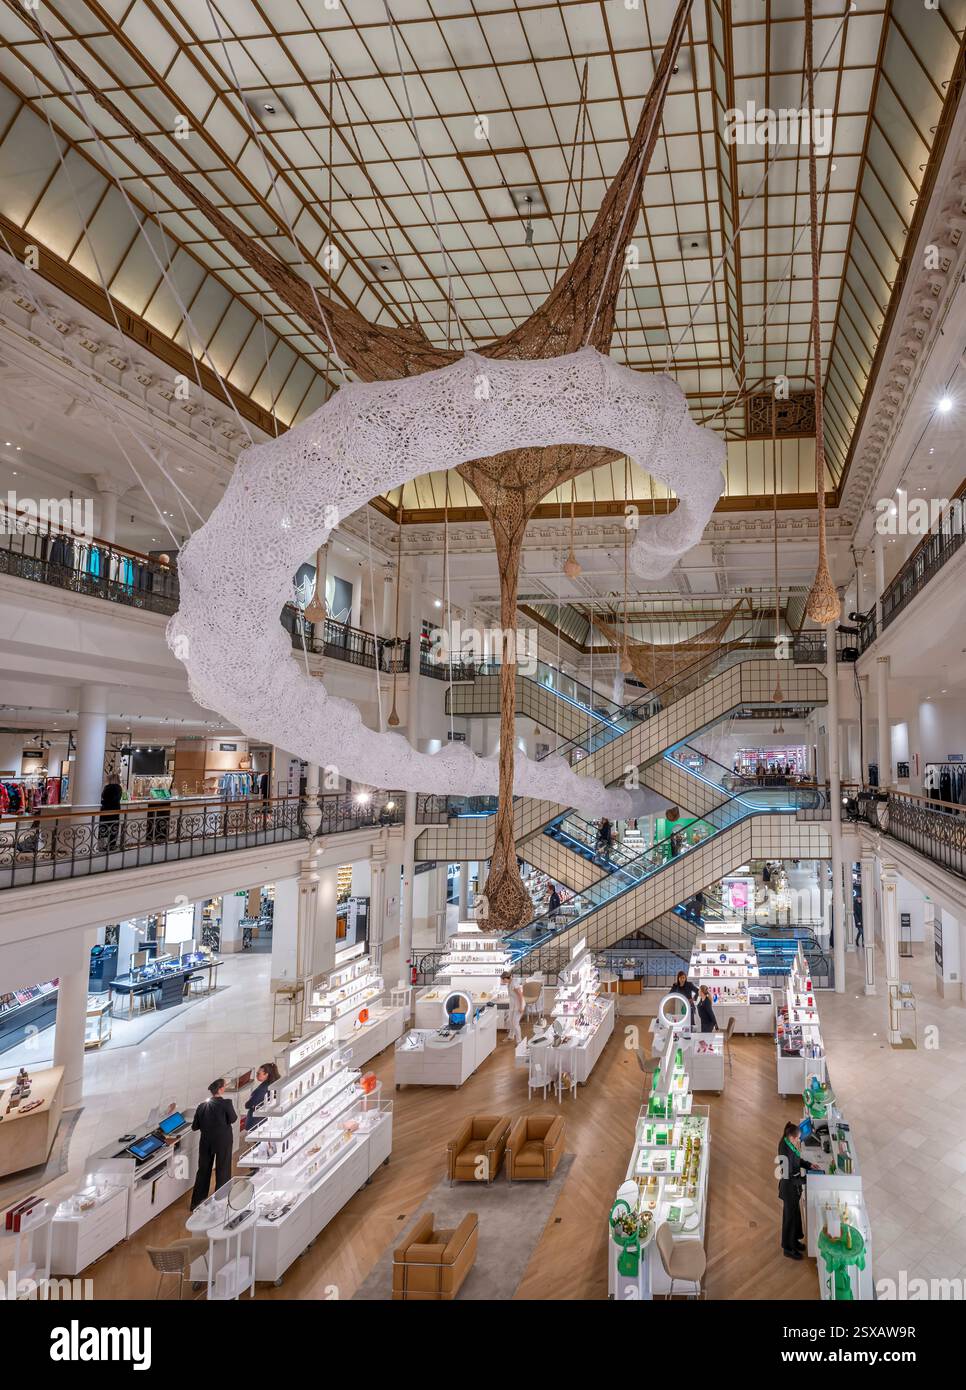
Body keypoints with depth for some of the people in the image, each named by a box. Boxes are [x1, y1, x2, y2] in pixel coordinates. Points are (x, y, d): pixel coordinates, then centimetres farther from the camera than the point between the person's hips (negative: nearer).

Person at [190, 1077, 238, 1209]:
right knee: (222, 1172, 10)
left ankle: (196, 1203, 25)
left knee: (203, 1171, 17)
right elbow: (233, 1119, -10)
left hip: (206, 1142, 4)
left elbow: (194, 1126, -1)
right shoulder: (226, 1104, -18)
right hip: (223, 1142, -4)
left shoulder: (202, 1105, -5)